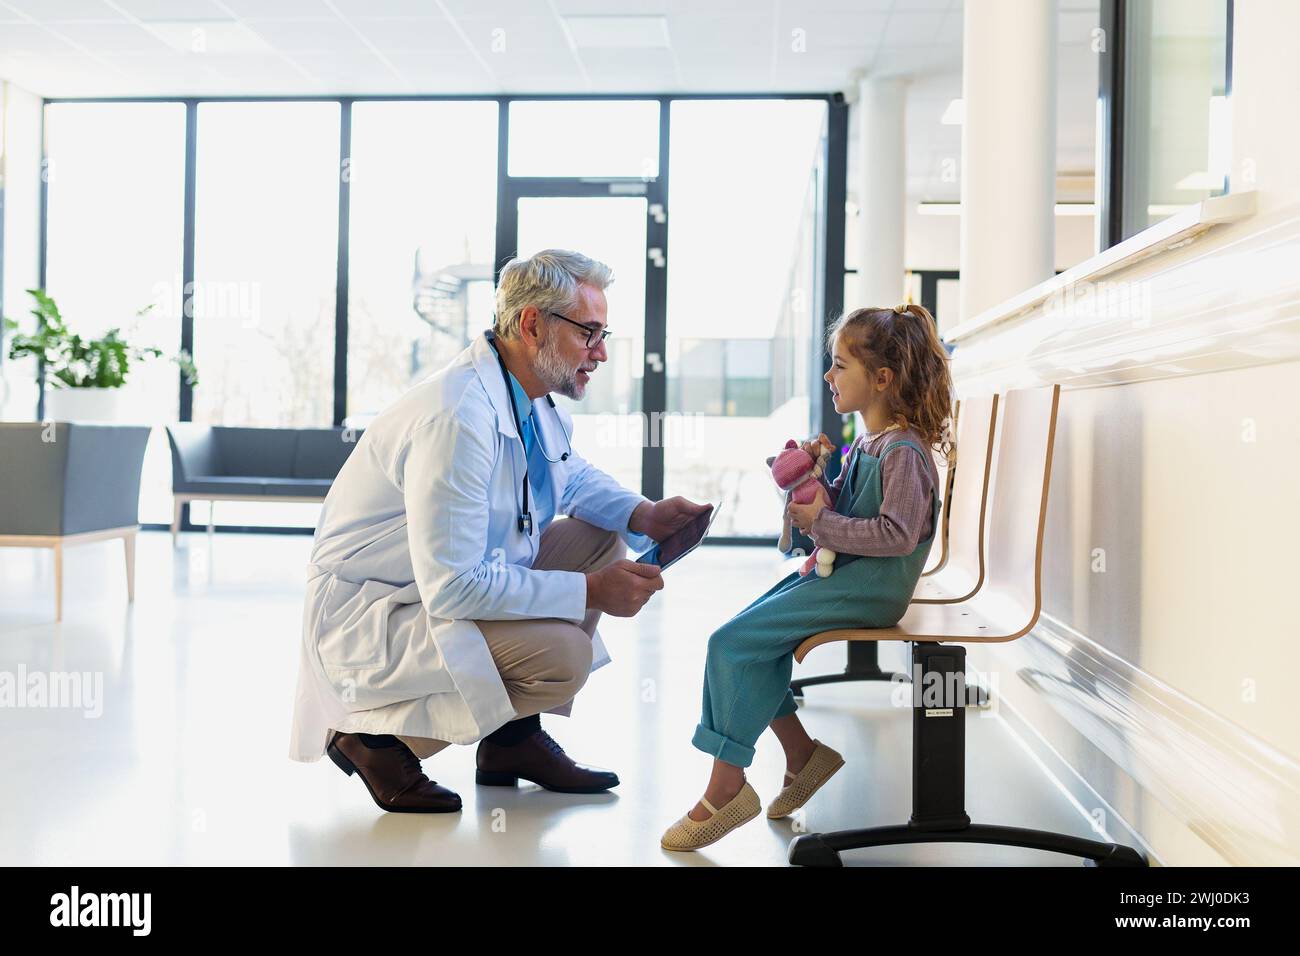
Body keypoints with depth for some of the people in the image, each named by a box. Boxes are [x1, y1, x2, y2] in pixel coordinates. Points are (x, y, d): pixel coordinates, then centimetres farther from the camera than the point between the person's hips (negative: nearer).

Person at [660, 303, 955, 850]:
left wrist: (821, 523, -19)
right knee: (747, 636, 4)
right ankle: (802, 754, 13)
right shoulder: (866, 442, 14)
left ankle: (726, 787, -9)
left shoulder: (904, 451, -16)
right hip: (841, 574, 10)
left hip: (870, 588, -10)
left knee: (733, 643, -17)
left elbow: (896, 533, -24)